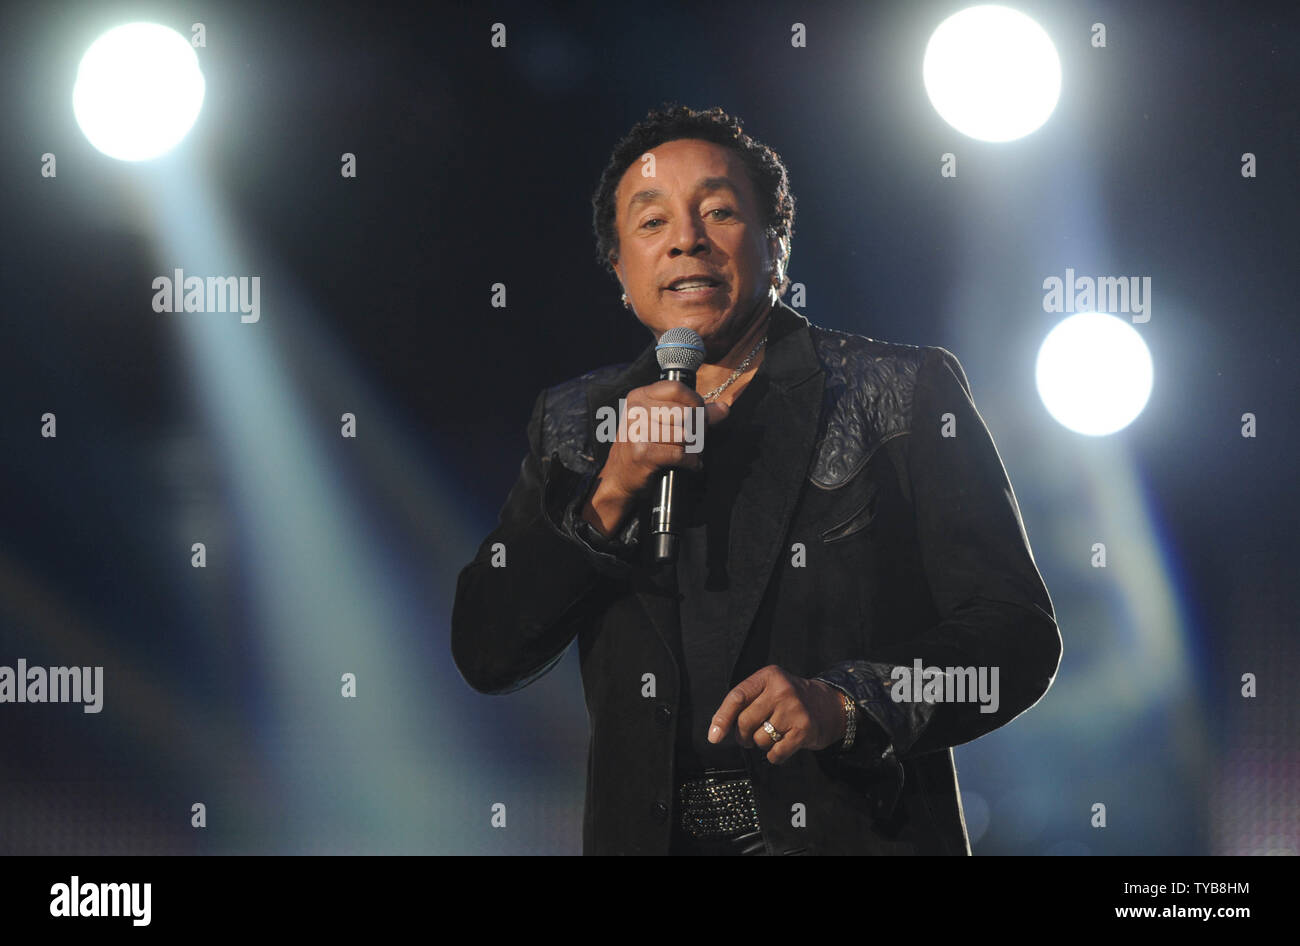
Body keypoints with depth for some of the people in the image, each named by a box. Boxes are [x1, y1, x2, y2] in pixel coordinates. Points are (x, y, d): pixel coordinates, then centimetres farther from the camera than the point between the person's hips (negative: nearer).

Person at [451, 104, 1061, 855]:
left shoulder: (905, 393, 4)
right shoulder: (576, 422, 13)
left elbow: (1018, 633, -1)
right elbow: (487, 656, 7)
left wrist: (848, 704, -16)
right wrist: (609, 496, -5)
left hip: (858, 831, -3)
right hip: (648, 834, 3)